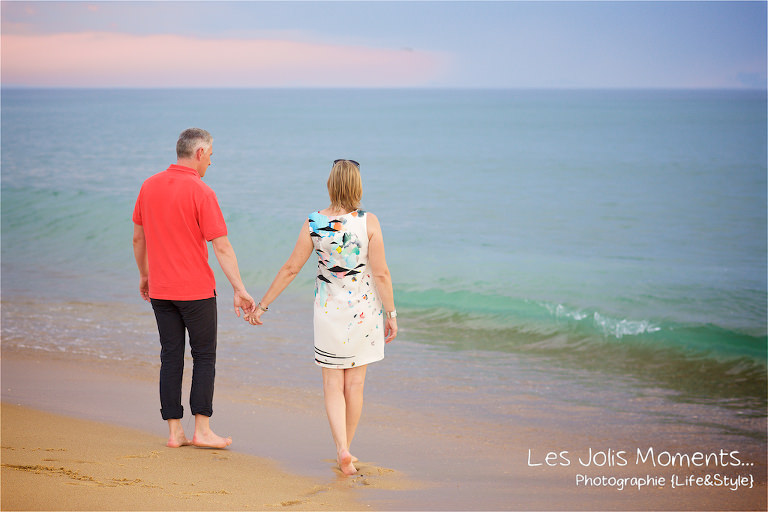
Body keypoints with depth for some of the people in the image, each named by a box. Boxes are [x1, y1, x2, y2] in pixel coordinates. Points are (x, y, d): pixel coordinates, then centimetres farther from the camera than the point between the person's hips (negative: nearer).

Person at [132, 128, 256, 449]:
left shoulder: (149, 186, 4)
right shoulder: (201, 192, -14)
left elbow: (138, 237, 12)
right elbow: (222, 247, -16)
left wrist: (144, 275, 25)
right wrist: (240, 290, -14)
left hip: (160, 290, 5)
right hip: (196, 290, -5)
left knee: (171, 357, 9)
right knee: (204, 356, 6)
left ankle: (174, 431, 11)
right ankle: (202, 430, 5)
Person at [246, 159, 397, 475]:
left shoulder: (314, 224, -7)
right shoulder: (369, 222, -10)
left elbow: (290, 269, -3)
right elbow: (381, 273, -10)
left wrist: (262, 305, 7)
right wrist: (391, 314, 0)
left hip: (329, 311, 0)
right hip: (364, 310, 0)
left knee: (333, 385, 7)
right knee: (355, 383, 12)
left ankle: (342, 449, -10)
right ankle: (346, 451, 22)